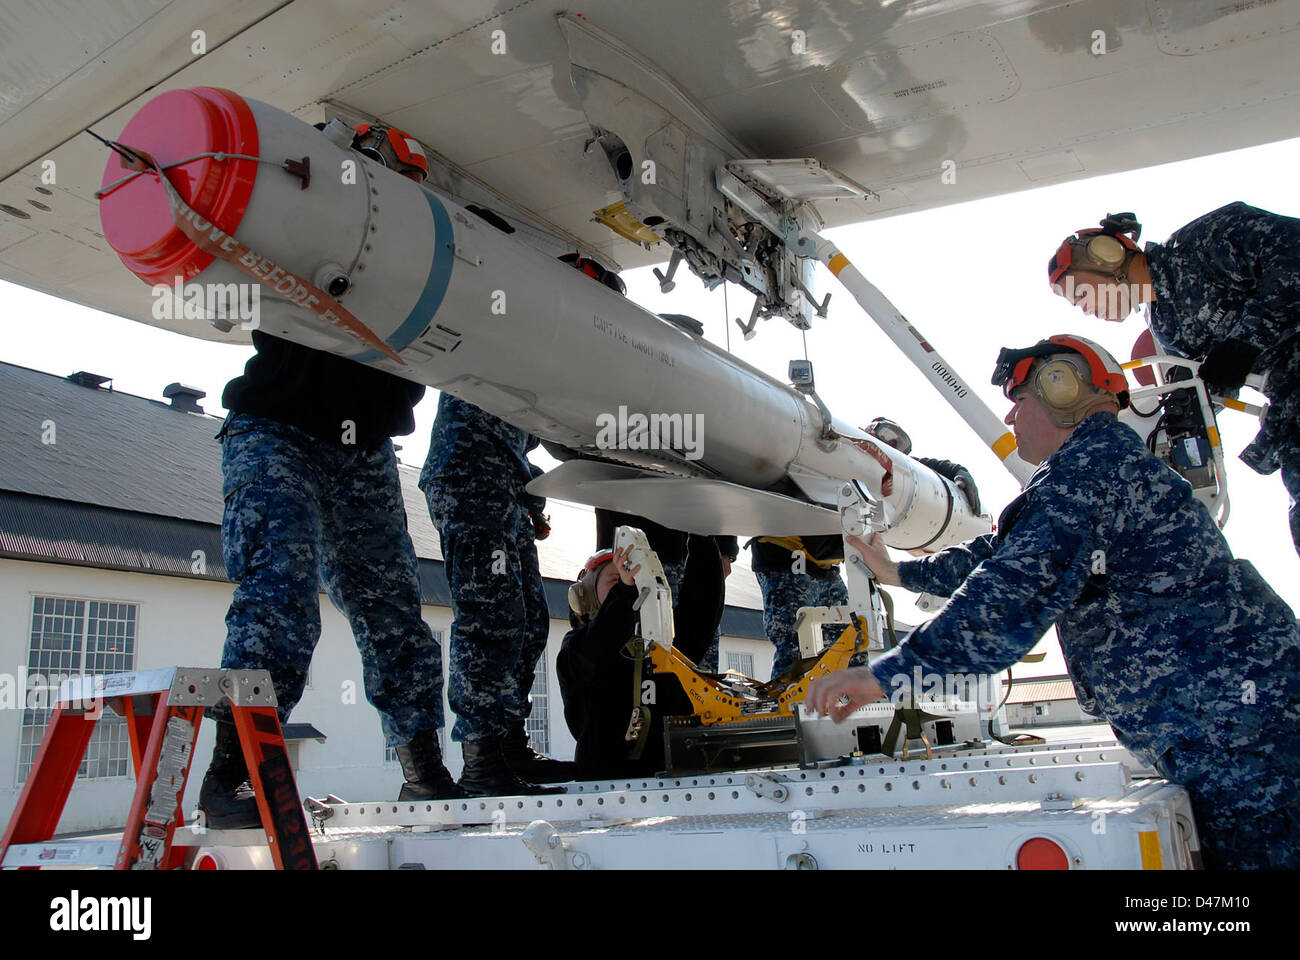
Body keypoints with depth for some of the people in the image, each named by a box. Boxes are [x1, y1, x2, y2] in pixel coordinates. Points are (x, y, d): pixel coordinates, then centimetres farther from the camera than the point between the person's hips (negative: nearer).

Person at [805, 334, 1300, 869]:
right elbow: (1003, 552, 26)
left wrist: (887, 674, -29)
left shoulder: (1089, 466, -17)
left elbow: (1018, 593, -29)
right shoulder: (1104, 460, 19)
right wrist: (902, 573, 30)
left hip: (1236, 725, -11)